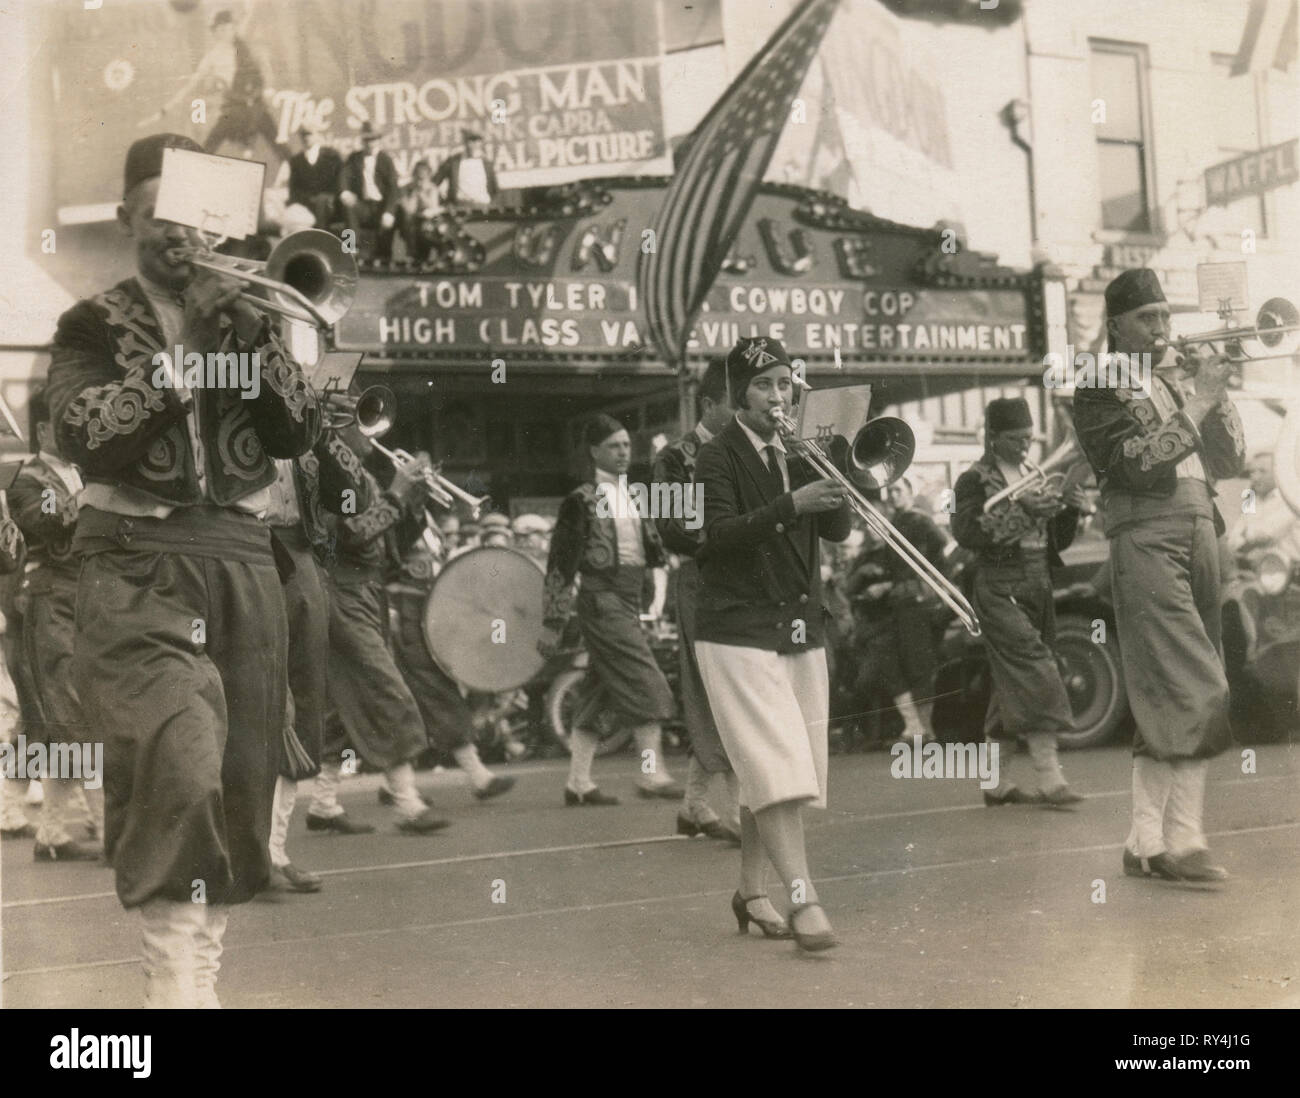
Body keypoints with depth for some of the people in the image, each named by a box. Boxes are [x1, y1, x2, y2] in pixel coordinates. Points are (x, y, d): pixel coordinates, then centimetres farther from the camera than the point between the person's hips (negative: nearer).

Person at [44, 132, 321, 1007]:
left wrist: (249, 333, -9)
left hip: (243, 563, 4)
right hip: (137, 565, -3)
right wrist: (186, 349, -14)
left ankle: (201, 970, 22)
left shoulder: (245, 317, 15)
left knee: (238, 786, 5)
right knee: (181, 767, -25)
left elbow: (301, 433, 3)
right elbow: (83, 433, -10)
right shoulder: (95, 326, 8)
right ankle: (176, 975, -13)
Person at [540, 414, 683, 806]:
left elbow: (653, 552, 17)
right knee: (646, 683, -13)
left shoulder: (630, 497, 16)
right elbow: (560, 563, -8)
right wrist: (552, 622, -11)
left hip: (628, 602, 8)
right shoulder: (583, 500, -6)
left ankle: (578, 781, 14)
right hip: (603, 599, -8)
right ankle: (653, 773, -10)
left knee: (604, 693, 9)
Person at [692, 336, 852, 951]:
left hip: (801, 634, 6)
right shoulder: (719, 458, -5)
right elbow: (722, 533, -21)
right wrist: (791, 503, -32)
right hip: (739, 635, -6)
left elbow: (838, 528, 4)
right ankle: (803, 901, -14)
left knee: (768, 776, 11)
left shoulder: (797, 454, 12)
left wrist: (825, 471, -11)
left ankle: (750, 892, 23)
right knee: (777, 768, -14)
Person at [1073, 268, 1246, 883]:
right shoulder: (1100, 390, 1)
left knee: (1162, 700, 7)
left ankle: (1147, 843, 11)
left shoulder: (1181, 377, 20)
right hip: (1146, 538, -7)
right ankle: (1183, 841, -9)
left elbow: (1229, 461, 16)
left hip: (1200, 532, 7)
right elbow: (1137, 463, -13)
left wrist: (1216, 395, 3)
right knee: (1195, 692, -14)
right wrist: (1197, 401, -11)